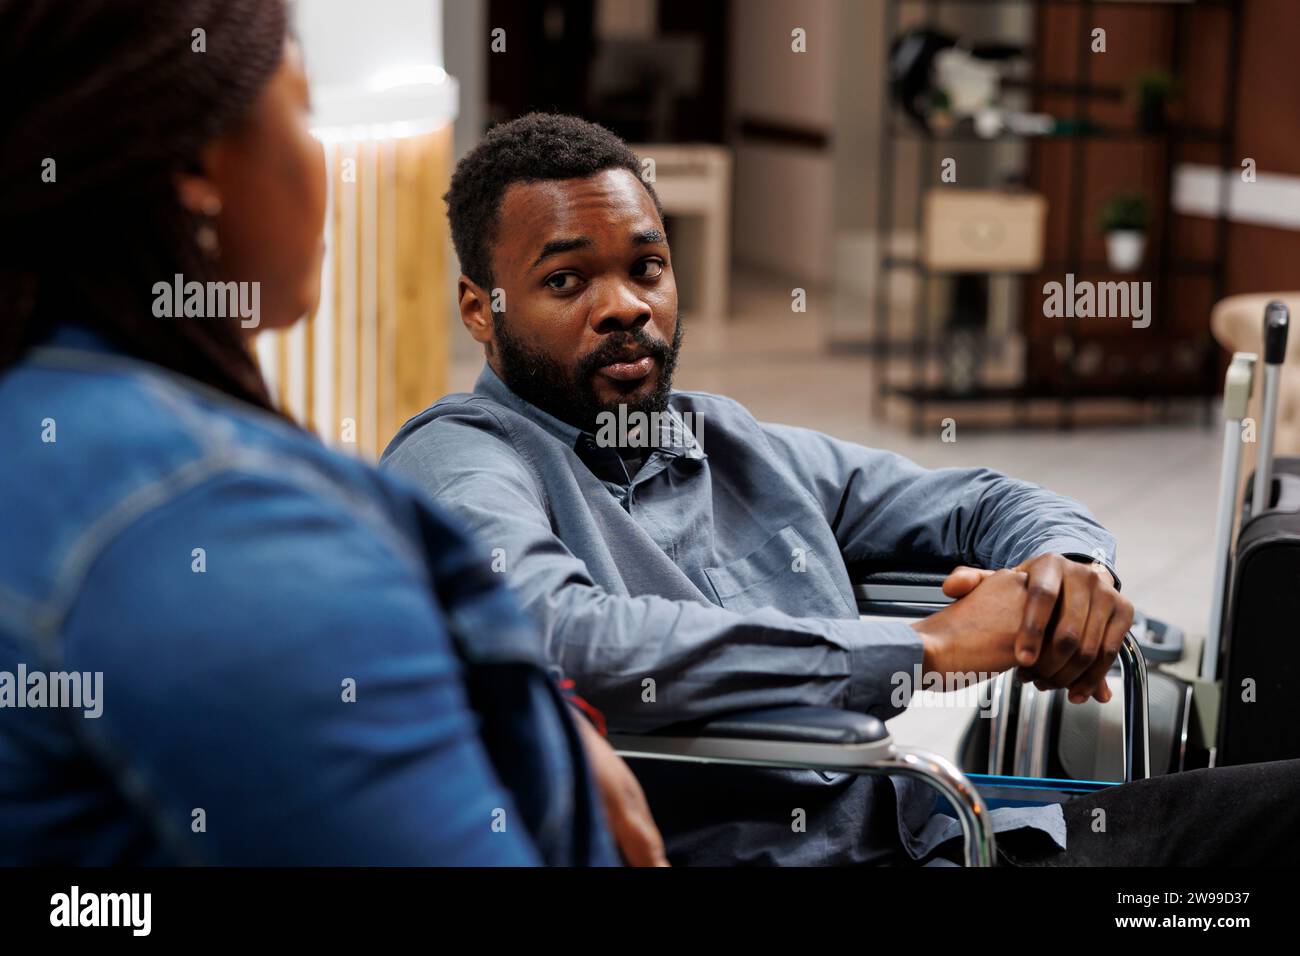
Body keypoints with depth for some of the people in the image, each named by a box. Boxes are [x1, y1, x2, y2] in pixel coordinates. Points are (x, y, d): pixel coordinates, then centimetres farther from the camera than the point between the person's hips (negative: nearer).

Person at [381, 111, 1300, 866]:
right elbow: (552, 638, -21)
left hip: (946, 828, 8)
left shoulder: (739, 445, 22)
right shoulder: (456, 458, 0)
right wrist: (923, 647, -16)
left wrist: (1071, 564, 3)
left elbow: (982, 504, 30)